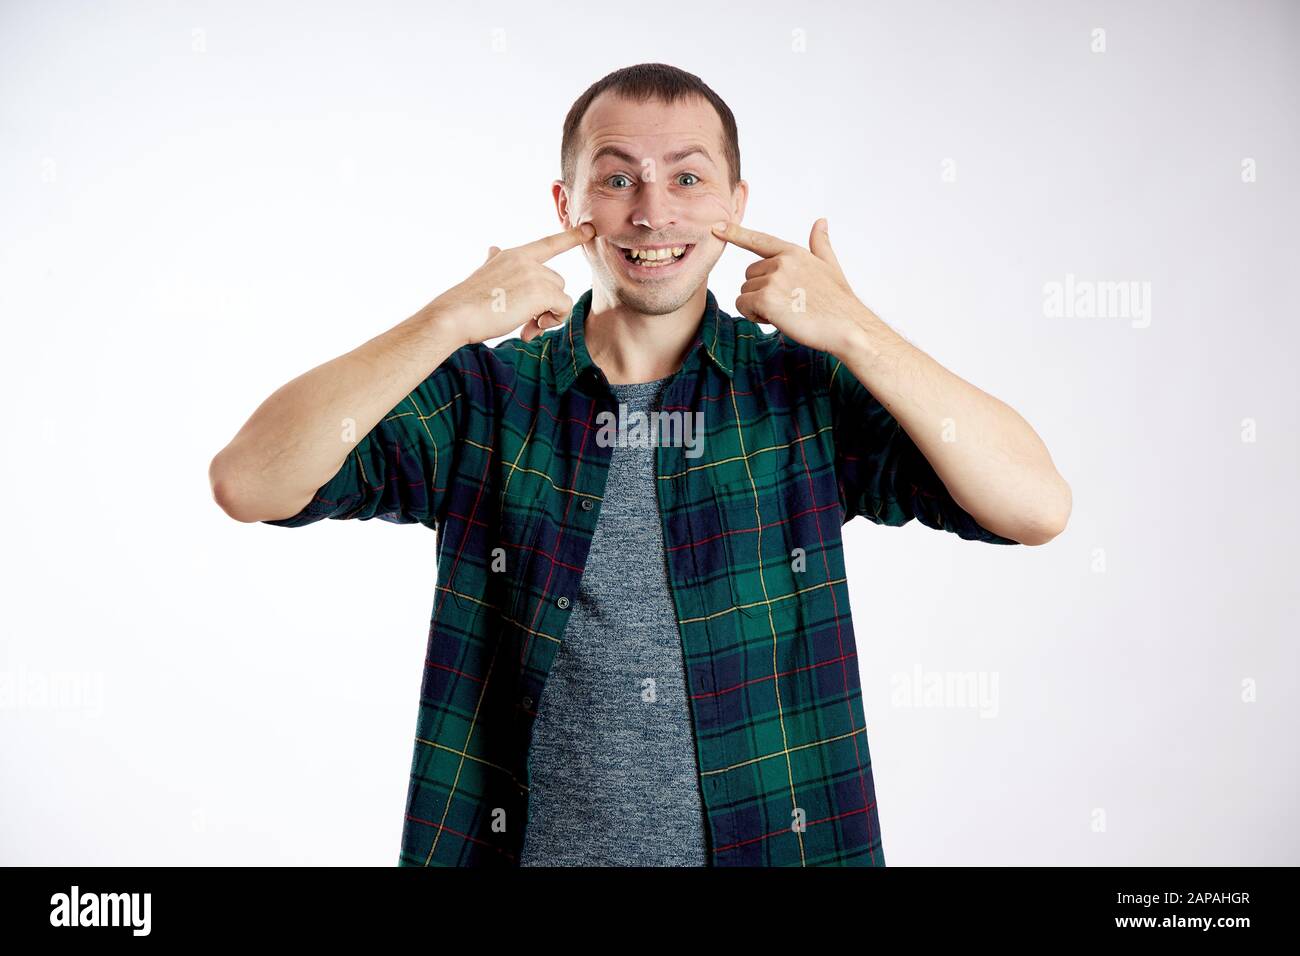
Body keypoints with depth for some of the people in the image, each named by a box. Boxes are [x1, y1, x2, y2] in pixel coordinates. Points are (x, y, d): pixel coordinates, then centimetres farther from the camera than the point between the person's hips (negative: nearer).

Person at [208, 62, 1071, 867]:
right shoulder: (482, 398, -4)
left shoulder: (810, 392, -5)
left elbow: (1037, 508, -15)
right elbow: (249, 484, -15)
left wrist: (855, 332, -20)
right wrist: (449, 321, -21)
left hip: (771, 847, 0)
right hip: (525, 849, 0)